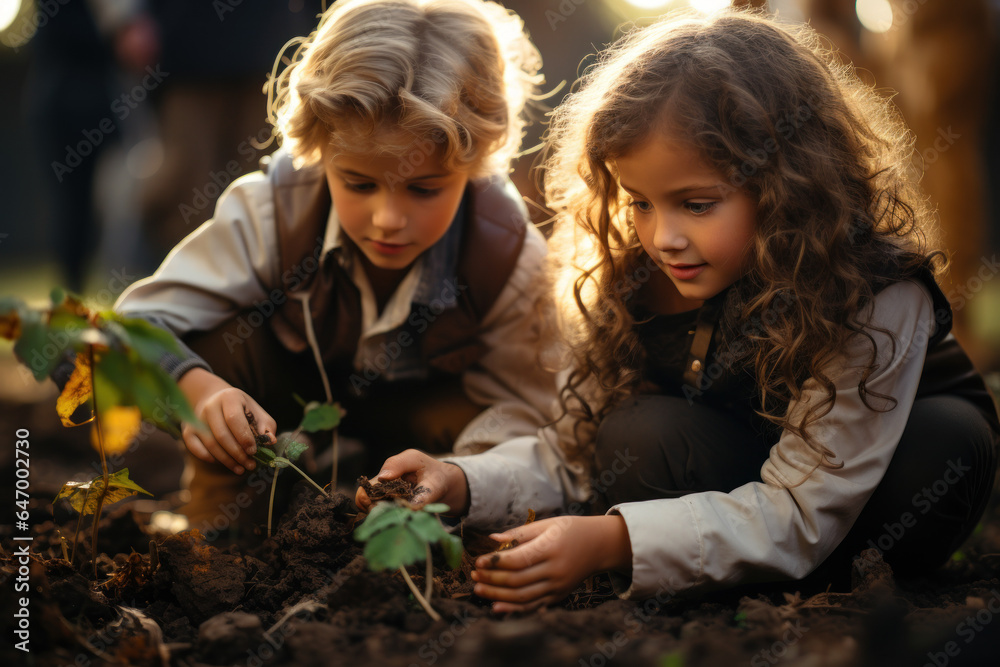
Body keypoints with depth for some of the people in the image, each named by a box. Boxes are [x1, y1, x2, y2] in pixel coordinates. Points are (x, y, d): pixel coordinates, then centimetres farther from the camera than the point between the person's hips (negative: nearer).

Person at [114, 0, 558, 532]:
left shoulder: (509, 257, -31)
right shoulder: (271, 211, -33)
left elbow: (518, 404, -23)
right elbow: (138, 324, -29)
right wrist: (197, 389, -52)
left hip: (415, 411, 0)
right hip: (292, 396, 0)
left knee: (468, 424, -32)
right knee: (222, 340, -29)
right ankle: (221, 533, -16)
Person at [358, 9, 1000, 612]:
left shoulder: (877, 299, -32)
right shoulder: (638, 281, -16)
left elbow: (801, 513, -34)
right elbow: (585, 449, -11)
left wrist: (614, 541, -47)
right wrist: (467, 485, -30)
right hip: (741, 462, 2)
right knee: (641, 434, -26)